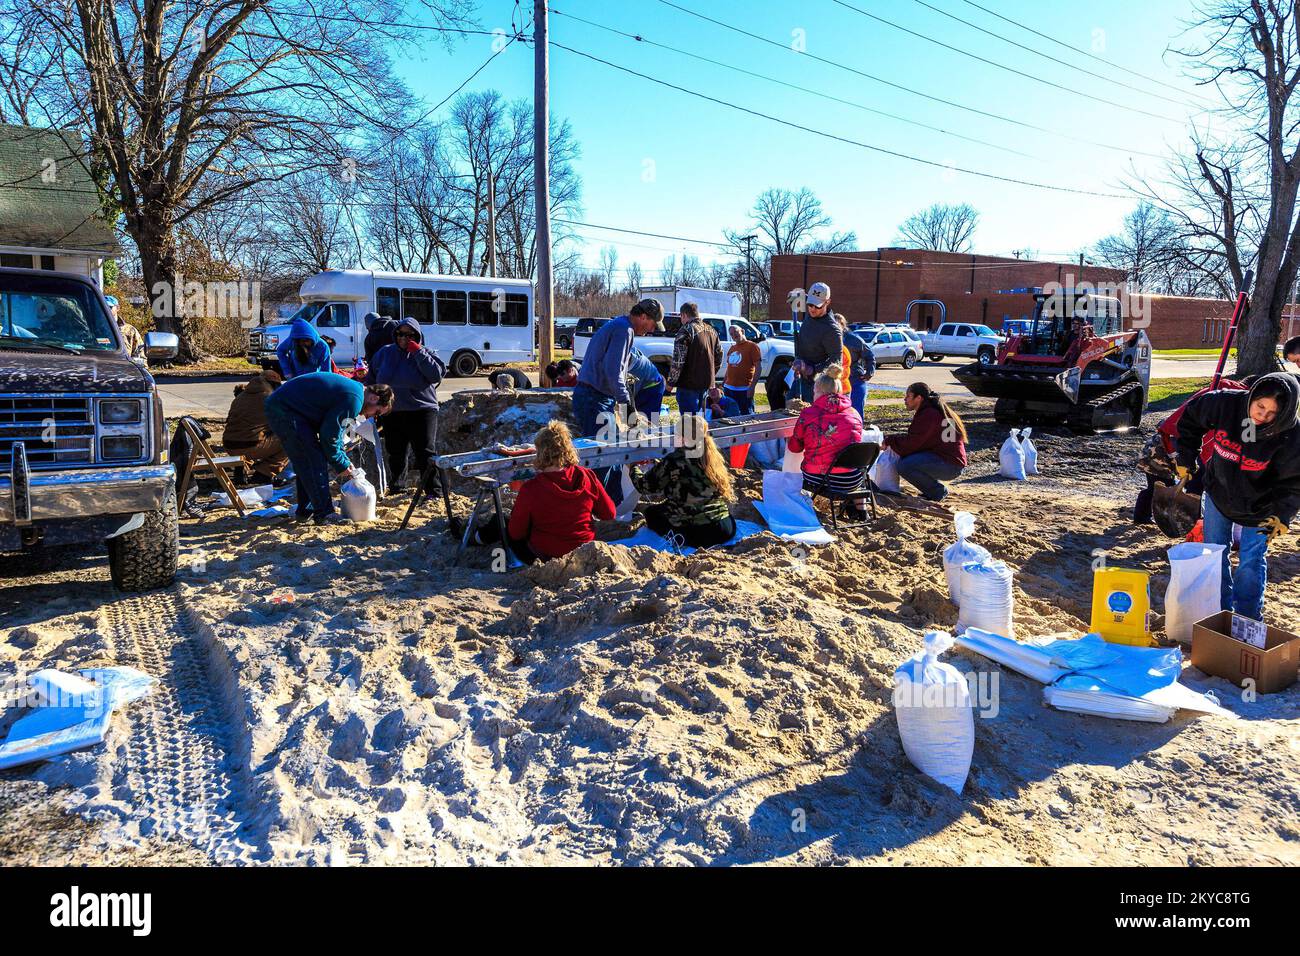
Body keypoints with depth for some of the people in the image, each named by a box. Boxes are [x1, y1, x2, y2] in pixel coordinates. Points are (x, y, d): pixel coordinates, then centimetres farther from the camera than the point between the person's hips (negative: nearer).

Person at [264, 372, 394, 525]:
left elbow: (334, 430, 20)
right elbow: (329, 436, -18)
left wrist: (345, 461, 14)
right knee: (315, 461, -8)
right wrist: (341, 465, -5)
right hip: (285, 410, -11)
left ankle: (305, 510, 24)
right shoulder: (354, 398, -20)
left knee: (305, 463, 17)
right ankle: (324, 514, -4)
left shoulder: (351, 389, 13)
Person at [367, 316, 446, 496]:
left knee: (426, 452, -7)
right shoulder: (385, 353, 9)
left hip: (422, 411, -3)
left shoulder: (424, 354, 2)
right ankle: (395, 486, 28)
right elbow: (371, 380, 19)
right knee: (396, 454, 12)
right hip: (392, 412, 3)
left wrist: (418, 352, -17)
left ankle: (433, 491, -4)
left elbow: (437, 374, -17)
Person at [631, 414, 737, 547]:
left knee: (651, 512, 21)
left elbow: (646, 486, 0)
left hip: (695, 534, -6)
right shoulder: (713, 456, 4)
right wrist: (658, 464, 34)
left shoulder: (673, 461, -13)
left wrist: (633, 469, 21)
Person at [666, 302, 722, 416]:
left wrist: (670, 383, -9)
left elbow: (678, 360, -16)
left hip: (689, 385, -8)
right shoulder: (711, 330, 13)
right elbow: (719, 356, 19)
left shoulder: (686, 330, -12)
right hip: (708, 384, 8)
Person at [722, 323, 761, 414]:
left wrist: (752, 387, -18)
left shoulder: (752, 346, -4)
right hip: (728, 389, 7)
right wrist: (723, 385, 20)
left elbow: (758, 368, -10)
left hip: (744, 390, -7)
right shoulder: (732, 348, 17)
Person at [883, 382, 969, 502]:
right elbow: (913, 438, 17)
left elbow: (911, 444, -18)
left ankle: (938, 491, -6)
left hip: (950, 465, -11)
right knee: (902, 459, 11)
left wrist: (889, 441, -5)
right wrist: (891, 440, 6)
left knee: (904, 466, -23)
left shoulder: (929, 415, -16)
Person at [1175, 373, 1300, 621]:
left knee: (1251, 561, 2)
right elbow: (1191, 416, -5)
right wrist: (1186, 456, -2)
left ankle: (1246, 620, 17)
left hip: (1259, 504, -2)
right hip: (1218, 491, 3)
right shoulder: (1226, 403, -25)